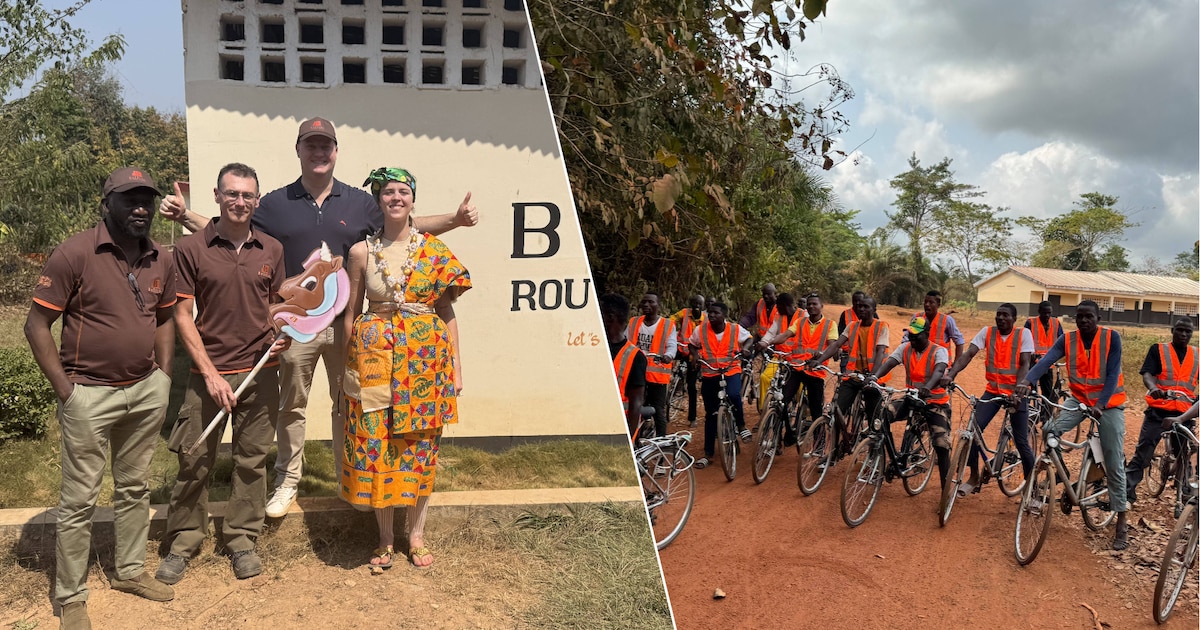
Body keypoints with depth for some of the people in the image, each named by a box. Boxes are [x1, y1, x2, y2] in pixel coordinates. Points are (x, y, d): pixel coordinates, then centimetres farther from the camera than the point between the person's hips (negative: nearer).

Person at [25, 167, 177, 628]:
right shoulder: (74, 254, -13)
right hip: (90, 395, -5)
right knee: (79, 500, 5)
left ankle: (130, 571, 34)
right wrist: (65, 391, -12)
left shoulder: (161, 260, 4)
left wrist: (164, 377, 9)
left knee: (134, 488, 17)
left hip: (146, 392, 5)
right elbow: (36, 325, -10)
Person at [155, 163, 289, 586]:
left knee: (251, 460, 10)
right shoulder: (191, 249, -4)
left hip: (260, 372, 3)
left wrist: (282, 334, -4)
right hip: (209, 372, -2)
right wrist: (211, 374, -10)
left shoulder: (271, 250, 5)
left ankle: (242, 540, 25)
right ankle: (183, 543, 24)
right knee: (194, 460, 5)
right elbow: (183, 316, -4)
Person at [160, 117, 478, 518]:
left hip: (346, 322, 1)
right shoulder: (275, 203, 4)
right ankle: (287, 481, 26)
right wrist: (184, 216, -2)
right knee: (291, 405, 11)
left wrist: (455, 219, -1)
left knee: (348, 403, 11)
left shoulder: (359, 202, 5)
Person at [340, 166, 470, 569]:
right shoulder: (362, 252, 4)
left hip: (426, 357, 0)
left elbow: (446, 310, 3)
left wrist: (456, 365, 0)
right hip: (376, 355, 0)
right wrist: (348, 366, 7)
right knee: (375, 443, 2)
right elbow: (352, 313, 9)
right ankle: (385, 538, 20)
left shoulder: (434, 249, 3)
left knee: (420, 445, 6)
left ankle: (416, 535, 22)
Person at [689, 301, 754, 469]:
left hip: (731, 371, -1)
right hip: (709, 375, 1)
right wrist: (695, 354, -9)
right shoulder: (700, 330, -7)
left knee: (733, 395, -34)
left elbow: (749, 338, 12)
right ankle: (708, 453, 17)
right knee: (711, 414, 6)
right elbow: (692, 344, 12)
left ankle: (741, 425, -4)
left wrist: (745, 348, -8)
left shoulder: (736, 329, -7)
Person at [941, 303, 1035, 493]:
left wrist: (1017, 392, -28)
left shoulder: (1024, 334, -4)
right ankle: (974, 477, 3)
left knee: (1021, 441, -1)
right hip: (992, 391, 2)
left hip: (1016, 393, -2)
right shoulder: (987, 332, 1)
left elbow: (1024, 365, -13)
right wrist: (950, 374, -26)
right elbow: (968, 354, -9)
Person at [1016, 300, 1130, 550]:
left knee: (1114, 464, -2)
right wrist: (1026, 381, -43)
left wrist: (1100, 405, -32)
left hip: (1109, 403, -2)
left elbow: (1113, 374, -18)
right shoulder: (1067, 340, -7)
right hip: (1079, 399, 3)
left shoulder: (1111, 337, -12)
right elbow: (1046, 361, -23)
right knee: (1051, 430, -25)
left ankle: (1122, 522, 7)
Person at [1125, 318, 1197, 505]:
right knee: (1143, 452, -5)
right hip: (1158, 410, -3)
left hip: (1184, 413, 3)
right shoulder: (1158, 350, 4)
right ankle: (1127, 491, -5)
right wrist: (1153, 387, -30)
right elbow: (1147, 373, -8)